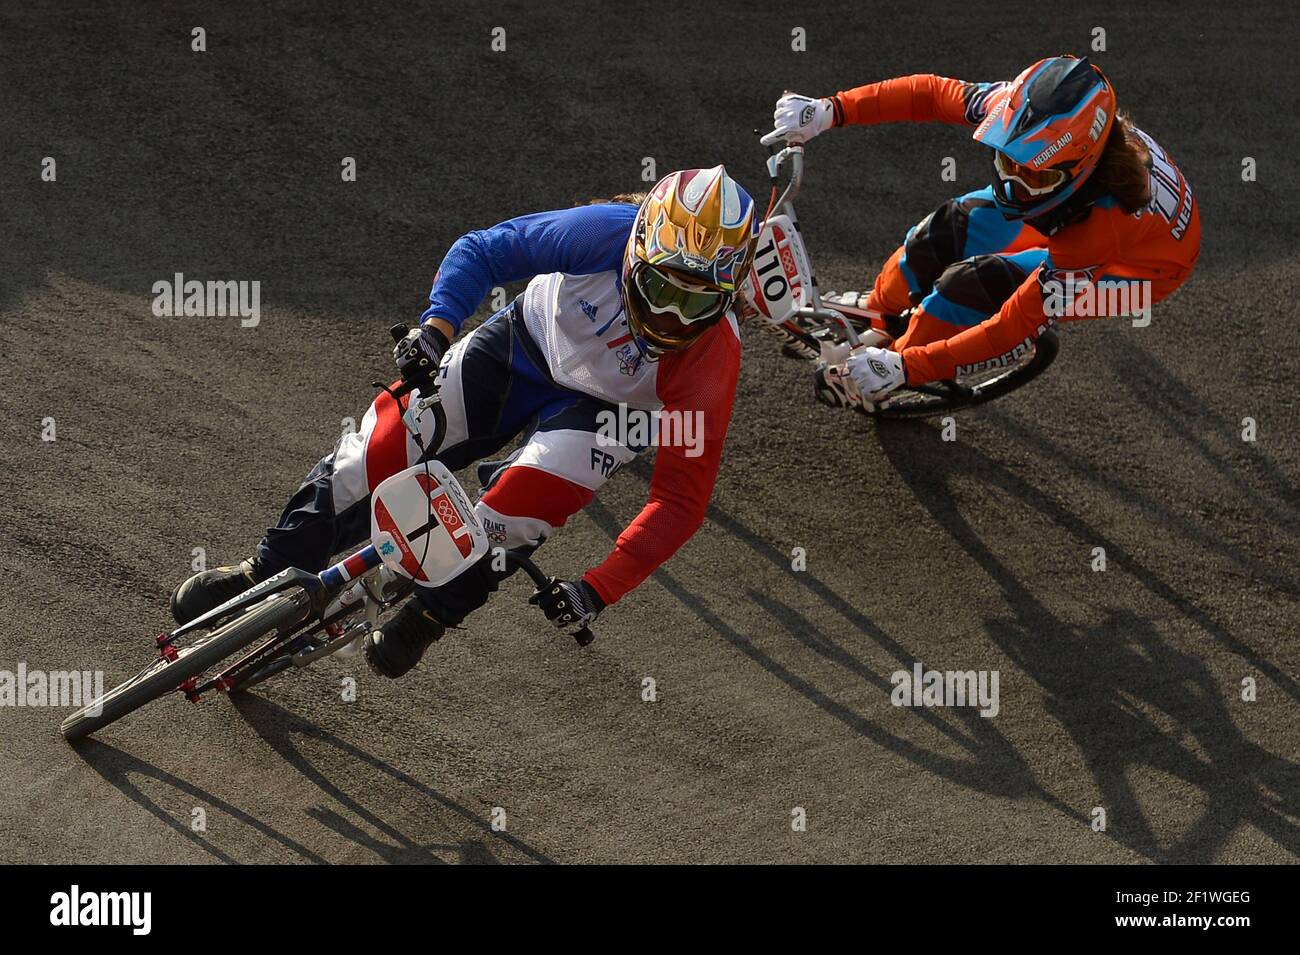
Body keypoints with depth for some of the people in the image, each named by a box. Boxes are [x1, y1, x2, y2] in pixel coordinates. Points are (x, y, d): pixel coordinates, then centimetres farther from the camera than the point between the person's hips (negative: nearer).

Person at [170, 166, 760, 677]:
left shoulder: (710, 360, -34)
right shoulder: (610, 232, -33)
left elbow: (683, 498, -29)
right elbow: (481, 251, -19)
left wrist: (600, 590, -34)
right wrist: (435, 327, -35)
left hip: (600, 408, -2)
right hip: (524, 342, 2)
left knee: (524, 504, -31)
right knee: (373, 455, -7)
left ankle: (431, 614, -1)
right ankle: (266, 575, 18)